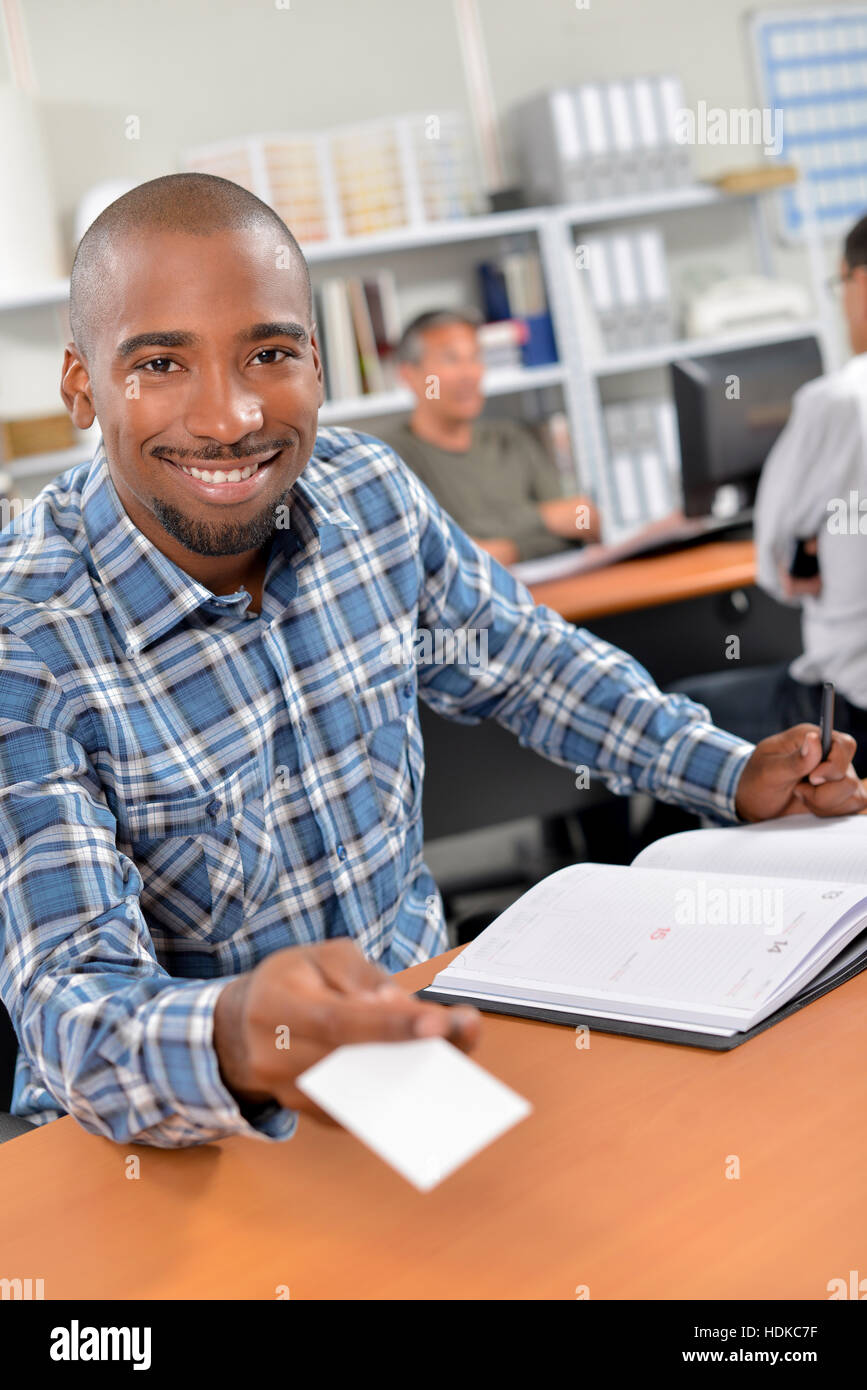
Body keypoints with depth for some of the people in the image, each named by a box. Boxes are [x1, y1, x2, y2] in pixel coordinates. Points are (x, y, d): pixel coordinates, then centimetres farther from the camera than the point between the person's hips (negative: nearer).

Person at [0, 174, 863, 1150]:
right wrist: (232, 1039, -51)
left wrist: (731, 774, 1)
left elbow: (519, 657, 10)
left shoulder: (372, 494, -9)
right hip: (166, 1138, -1)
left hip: (410, 1017, 2)